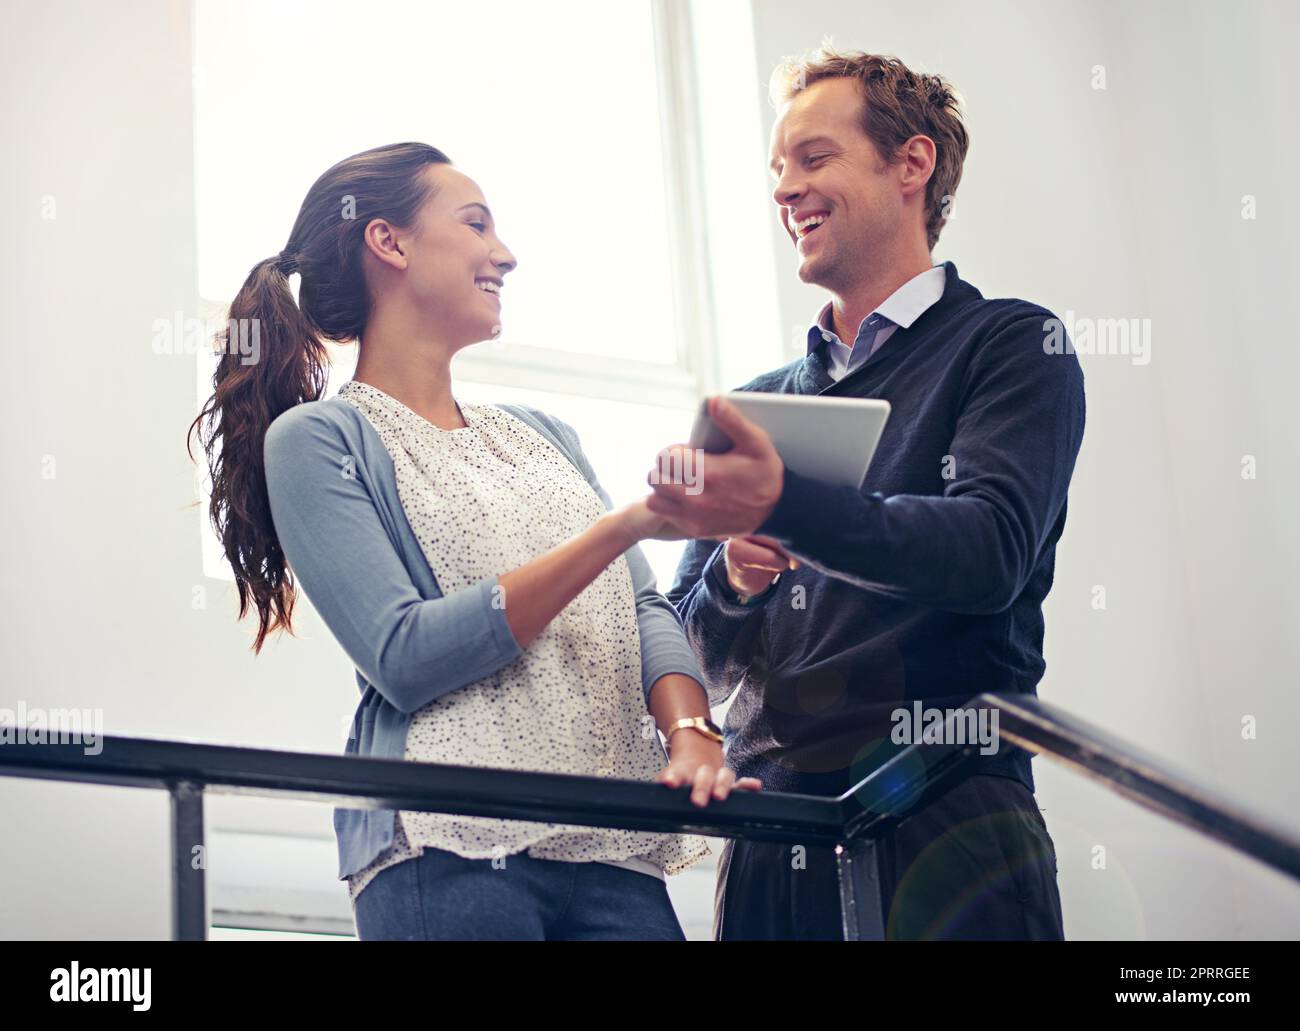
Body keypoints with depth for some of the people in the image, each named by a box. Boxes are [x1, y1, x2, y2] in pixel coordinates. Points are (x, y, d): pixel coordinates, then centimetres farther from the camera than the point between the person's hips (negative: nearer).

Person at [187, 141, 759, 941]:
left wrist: (691, 733, -10)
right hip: (451, 852, -5)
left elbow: (644, 606, 12)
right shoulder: (316, 441, 1)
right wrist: (620, 527, -14)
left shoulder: (541, 434, 21)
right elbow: (403, 656, -12)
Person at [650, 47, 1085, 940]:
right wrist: (733, 579, -7)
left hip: (948, 827, -4)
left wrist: (781, 506, -32)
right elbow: (705, 658, 16)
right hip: (771, 835, 5)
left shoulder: (1012, 345, 2)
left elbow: (991, 550, -17)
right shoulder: (759, 402, 17)